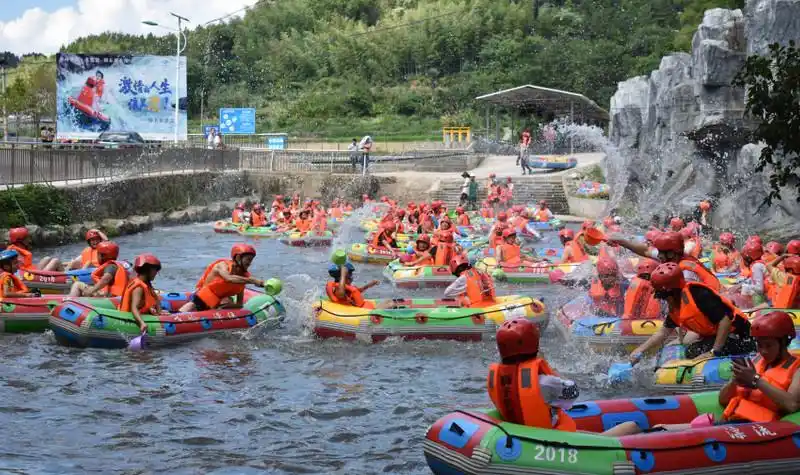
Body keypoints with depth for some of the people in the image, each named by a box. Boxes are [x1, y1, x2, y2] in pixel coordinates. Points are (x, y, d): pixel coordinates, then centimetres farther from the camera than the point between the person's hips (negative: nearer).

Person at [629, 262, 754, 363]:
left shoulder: (698, 294, -26)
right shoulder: (674, 308, 5)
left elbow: (726, 318, -29)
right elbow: (663, 332, 18)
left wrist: (714, 352, -28)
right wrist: (640, 350, 10)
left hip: (737, 333, -10)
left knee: (694, 352, -22)